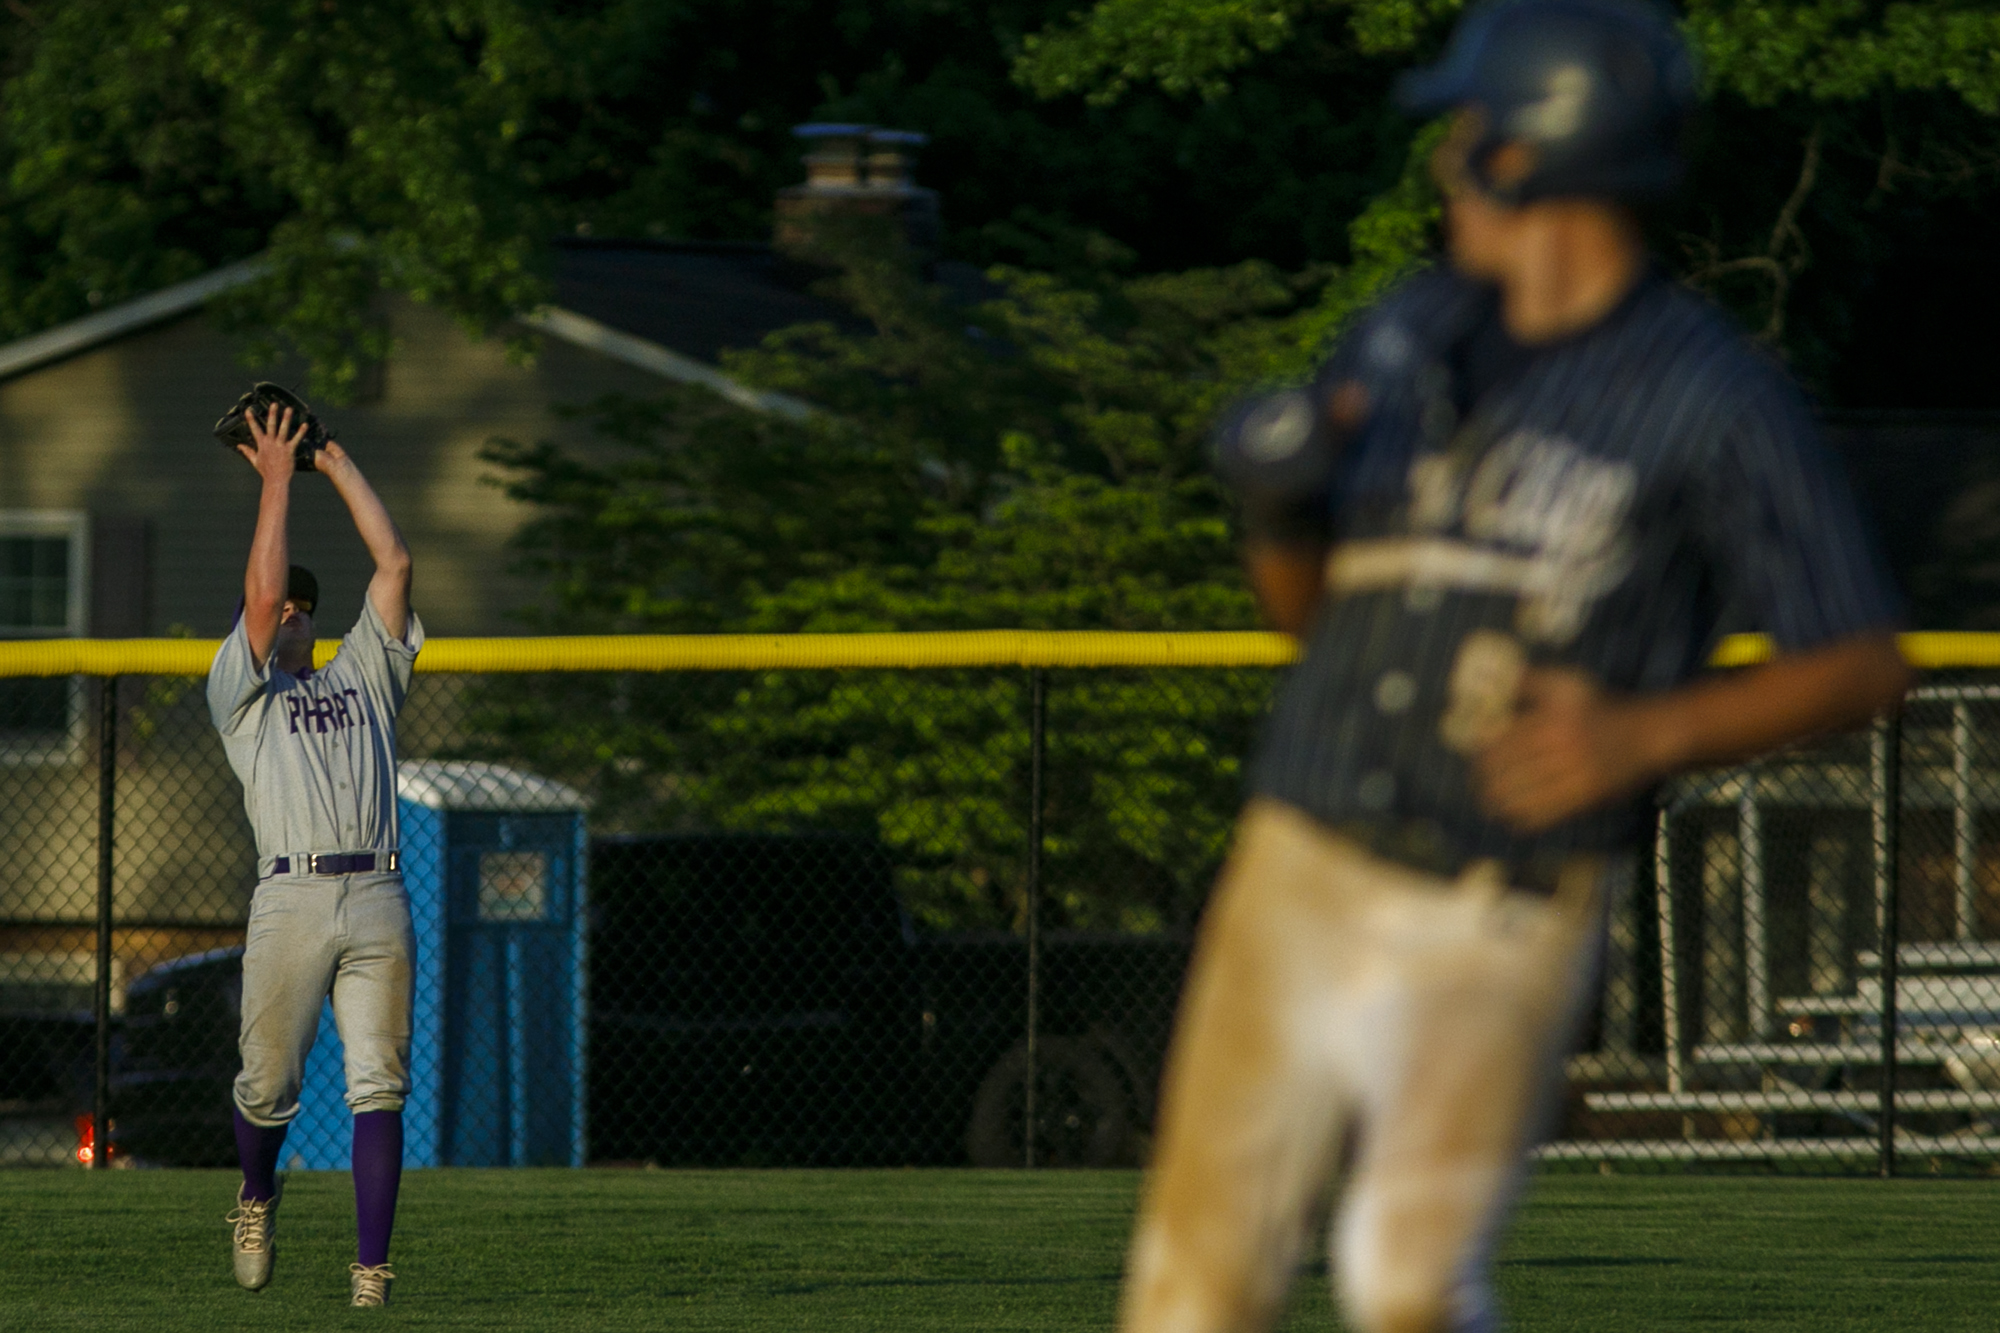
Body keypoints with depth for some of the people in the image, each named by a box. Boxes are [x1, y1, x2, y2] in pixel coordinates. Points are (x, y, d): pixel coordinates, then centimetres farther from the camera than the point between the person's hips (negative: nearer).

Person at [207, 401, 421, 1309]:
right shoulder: (241, 693, 15)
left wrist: (338, 466, 22)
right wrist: (276, 477, 7)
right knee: (268, 1085, 1)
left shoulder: (364, 676, 26)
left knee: (378, 1088, -6)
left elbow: (394, 563, 21)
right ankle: (257, 1198, 33)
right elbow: (261, 591, 2)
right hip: (291, 899, -2)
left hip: (378, 901, 2)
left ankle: (371, 1268, -7)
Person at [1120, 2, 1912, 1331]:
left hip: (1505, 924, -5)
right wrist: (1278, 502, -5)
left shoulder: (1715, 400, -9)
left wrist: (1647, 736, -20)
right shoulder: (1411, 328, 10)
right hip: (1300, 873, 5)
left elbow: (1867, 660, -7)